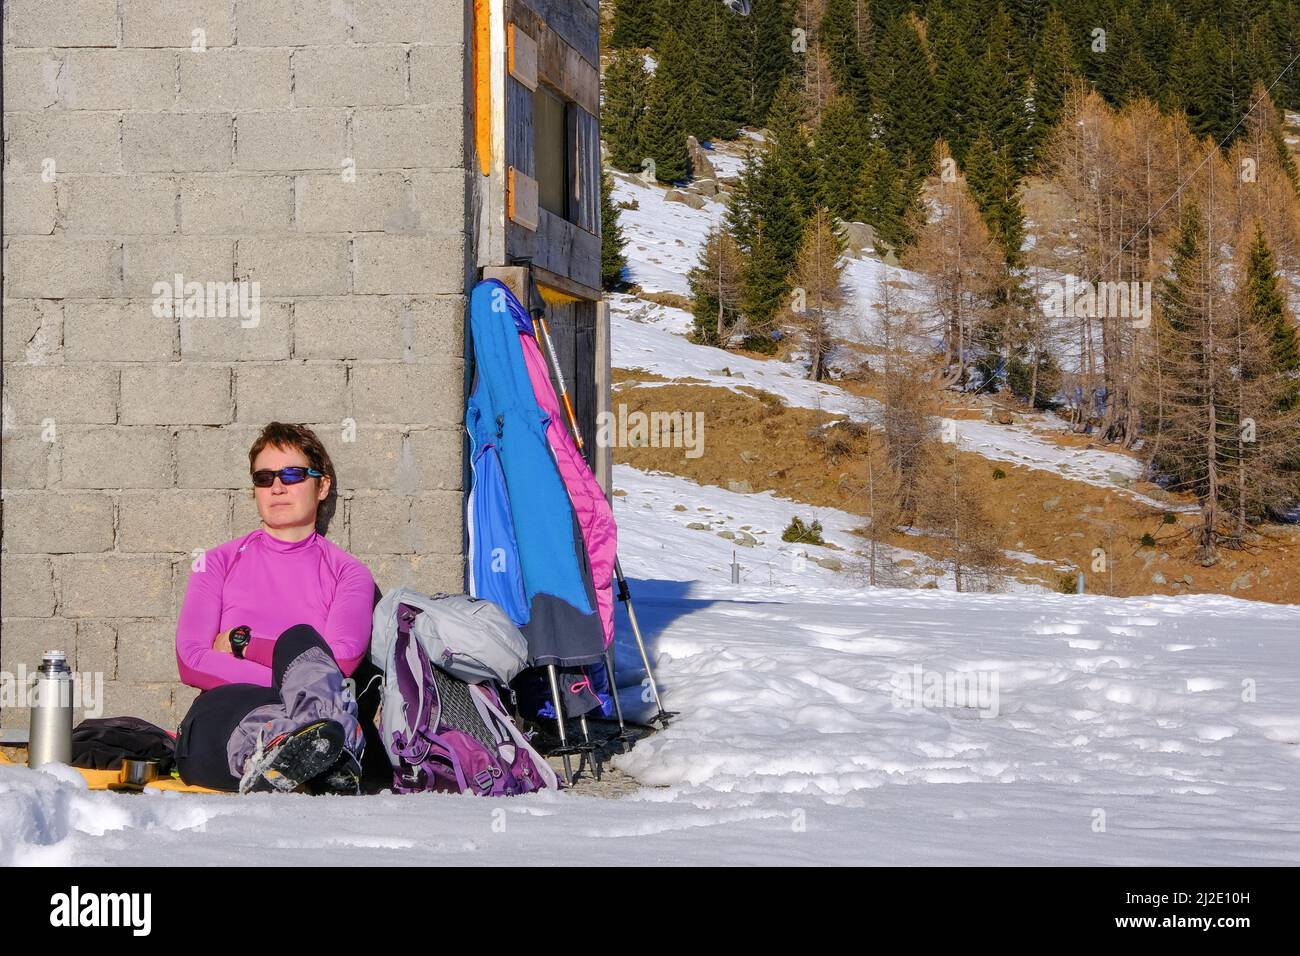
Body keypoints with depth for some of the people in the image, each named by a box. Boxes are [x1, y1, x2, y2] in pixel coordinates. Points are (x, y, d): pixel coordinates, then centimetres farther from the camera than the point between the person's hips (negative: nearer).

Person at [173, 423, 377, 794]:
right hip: (221, 718, 0)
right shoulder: (219, 563, 23)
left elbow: (342, 659, -1)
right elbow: (191, 661, 5)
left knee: (300, 638, -32)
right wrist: (302, 683, -9)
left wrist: (242, 645, 3)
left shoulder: (349, 574, 20)